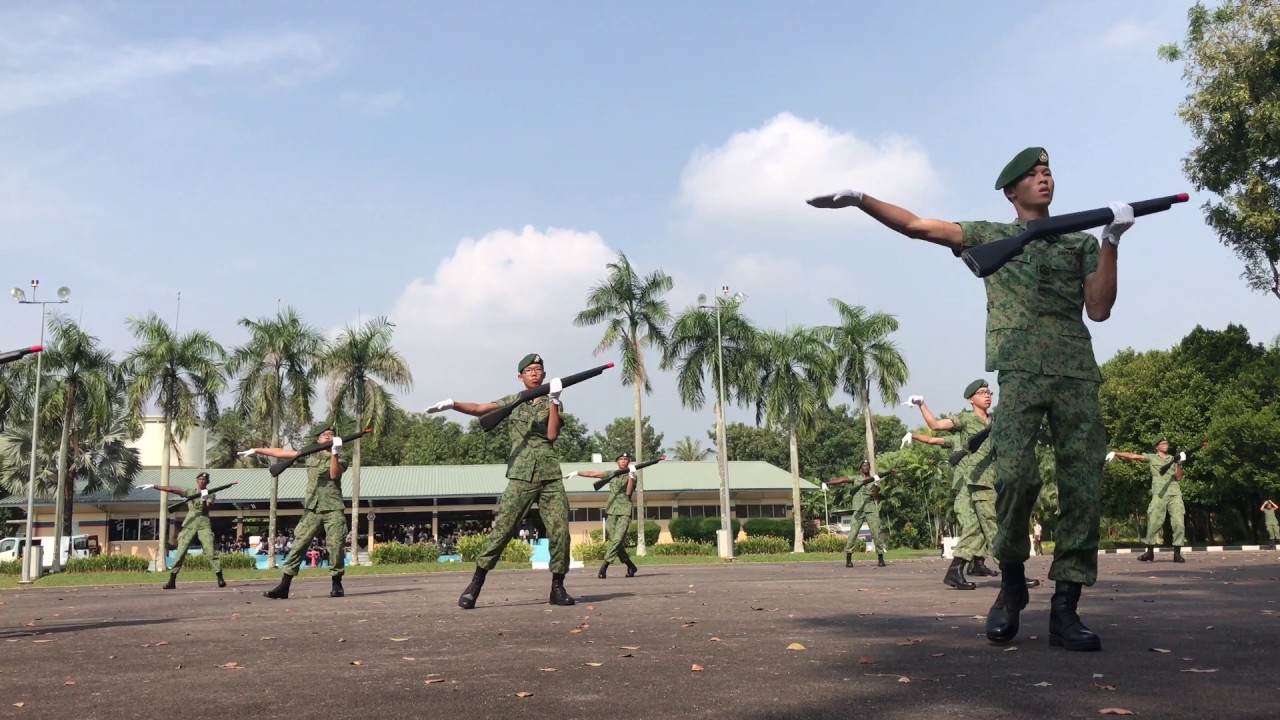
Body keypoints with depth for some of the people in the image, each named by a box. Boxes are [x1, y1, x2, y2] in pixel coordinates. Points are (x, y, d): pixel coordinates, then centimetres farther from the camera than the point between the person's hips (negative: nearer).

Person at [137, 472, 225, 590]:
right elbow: (171, 489, 4)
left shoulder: (210, 494, 5)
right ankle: (172, 581, 0)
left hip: (203, 525, -2)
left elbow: (206, 510, -8)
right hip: (189, 525, 2)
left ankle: (220, 579, -11)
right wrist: (153, 486, -1)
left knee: (211, 551, -10)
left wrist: (204, 499, -24)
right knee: (180, 552, -3)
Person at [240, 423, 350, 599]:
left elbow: (334, 475, -14)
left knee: (336, 546, -7)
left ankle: (336, 584, 8)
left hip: (333, 509, -2)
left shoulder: (340, 458, 5)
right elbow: (282, 453, 16)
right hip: (312, 509, 2)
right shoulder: (311, 454, 12)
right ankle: (283, 587, -5)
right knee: (298, 544, -4)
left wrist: (335, 453, -22)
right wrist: (256, 450, 15)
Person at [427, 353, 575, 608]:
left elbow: (552, 434, -3)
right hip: (521, 476, -2)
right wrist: (452, 404, -14)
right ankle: (475, 585, -5)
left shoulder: (551, 403, 12)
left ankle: (557, 588, 9)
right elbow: (479, 409, 1)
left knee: (560, 531, -3)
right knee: (502, 529, -9)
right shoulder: (513, 402, 11)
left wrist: (553, 400, -8)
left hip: (551, 476, 2)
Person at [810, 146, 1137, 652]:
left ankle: (1064, 609, -1)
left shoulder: (1081, 242, 22)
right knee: (1016, 474, -21)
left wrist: (1111, 242, 3)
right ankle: (1012, 581, 1)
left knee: (1082, 487, -6)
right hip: (1020, 369, -2)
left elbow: (1099, 309, 10)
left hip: (1078, 372, 2)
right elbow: (917, 226, 13)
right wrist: (859, 200, 5)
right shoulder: (991, 236, 20)